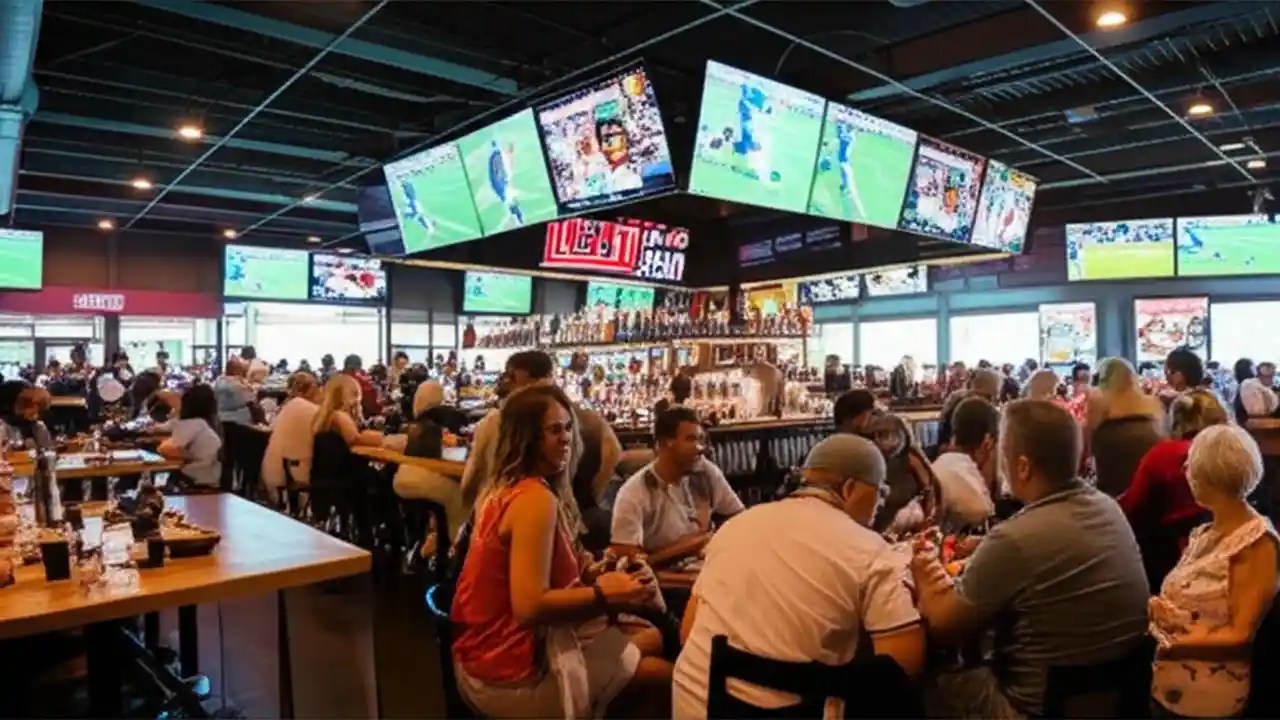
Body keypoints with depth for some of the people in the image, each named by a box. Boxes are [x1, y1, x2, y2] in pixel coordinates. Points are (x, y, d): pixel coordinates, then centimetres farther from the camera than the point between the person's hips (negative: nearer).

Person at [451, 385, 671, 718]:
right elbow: (529, 606, -27)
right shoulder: (537, 498, -22)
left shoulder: (506, 489, 7)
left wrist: (587, 576, 1)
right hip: (515, 675, -9)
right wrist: (602, 595, -16)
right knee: (664, 673, -3)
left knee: (654, 640, 16)